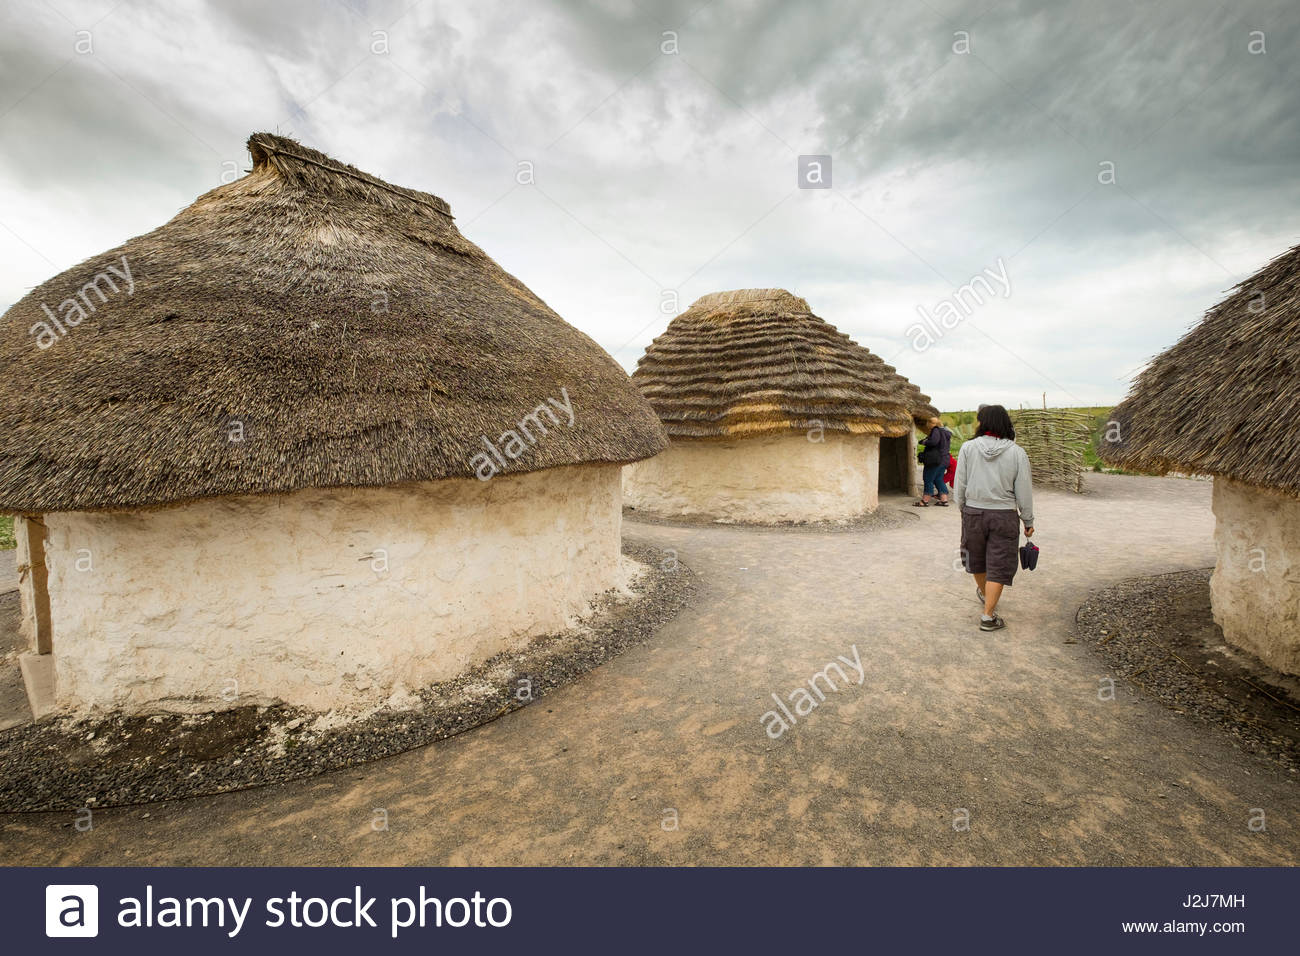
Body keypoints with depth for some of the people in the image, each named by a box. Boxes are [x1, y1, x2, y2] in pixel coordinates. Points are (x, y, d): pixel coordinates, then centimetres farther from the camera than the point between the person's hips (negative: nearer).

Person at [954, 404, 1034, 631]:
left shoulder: (968, 448, -7)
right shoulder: (1017, 453, -7)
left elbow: (961, 484, -2)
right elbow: (1024, 491, -3)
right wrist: (1028, 521, 7)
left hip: (973, 512, 2)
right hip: (1004, 516, -1)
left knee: (976, 557, 22)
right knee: (998, 565, 6)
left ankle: (984, 594, 48)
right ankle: (988, 616, 8)